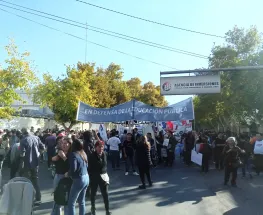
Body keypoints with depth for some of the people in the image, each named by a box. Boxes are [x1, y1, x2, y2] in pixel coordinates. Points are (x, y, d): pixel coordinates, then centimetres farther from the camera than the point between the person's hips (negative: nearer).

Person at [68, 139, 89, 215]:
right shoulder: (84, 153, 8)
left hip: (79, 180, -8)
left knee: (71, 203, 5)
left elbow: (73, 169, -23)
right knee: (81, 201, 19)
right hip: (86, 178, 8)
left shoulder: (74, 154, -14)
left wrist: (68, 174, -6)